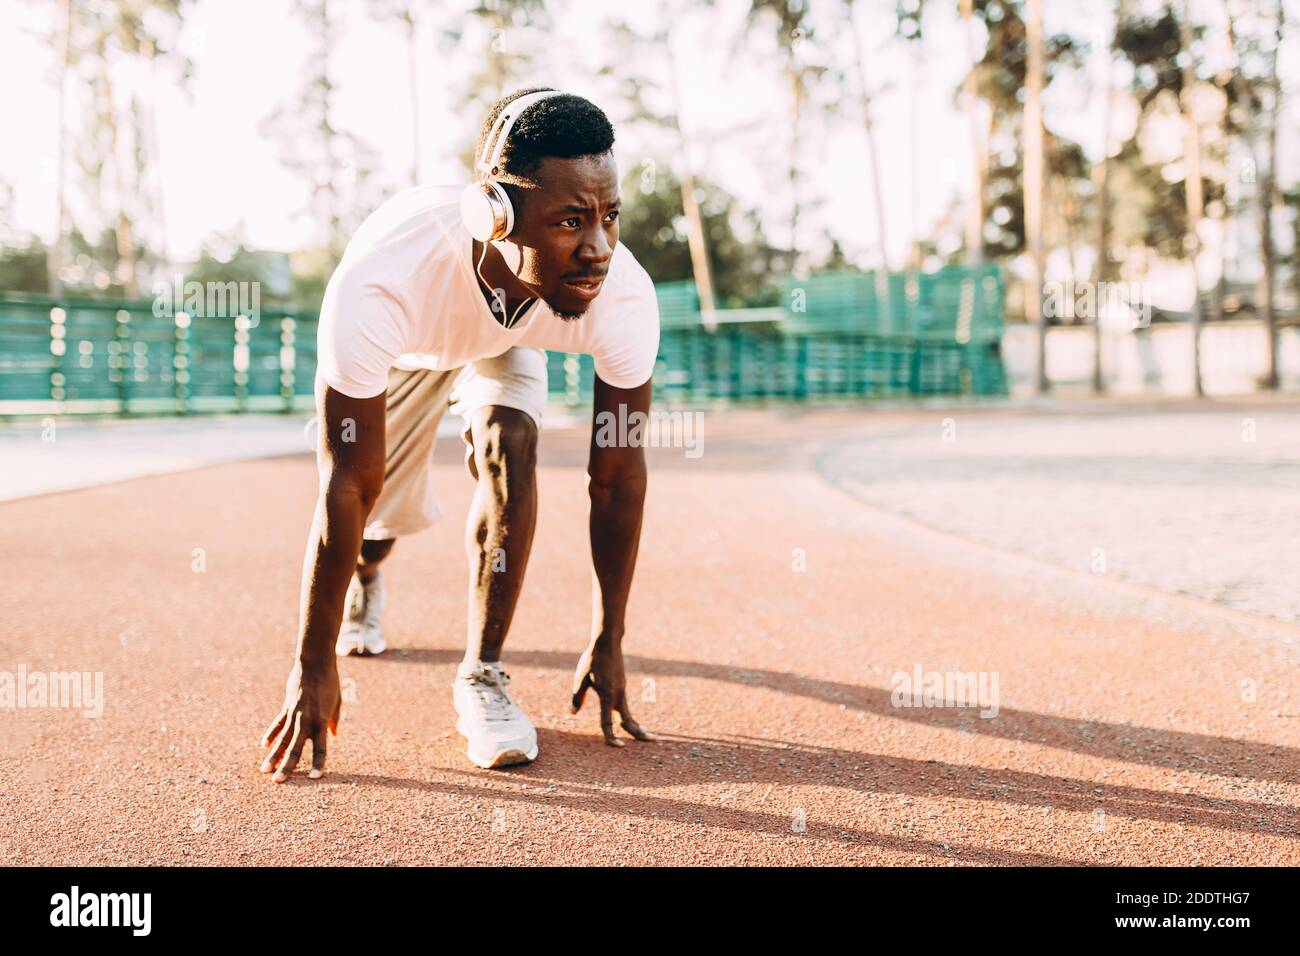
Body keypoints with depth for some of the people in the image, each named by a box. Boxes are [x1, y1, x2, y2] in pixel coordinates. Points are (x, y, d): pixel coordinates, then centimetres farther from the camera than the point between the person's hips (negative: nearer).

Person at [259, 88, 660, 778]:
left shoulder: (623, 295, -40)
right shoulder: (379, 281, -47)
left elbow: (617, 476, -25)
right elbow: (348, 486, -39)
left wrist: (607, 643, -18)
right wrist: (311, 665, -31)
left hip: (507, 338, 1)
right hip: (402, 341, 0)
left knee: (509, 447, -27)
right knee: (384, 506, 8)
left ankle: (481, 675, -12)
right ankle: (365, 582, 48)